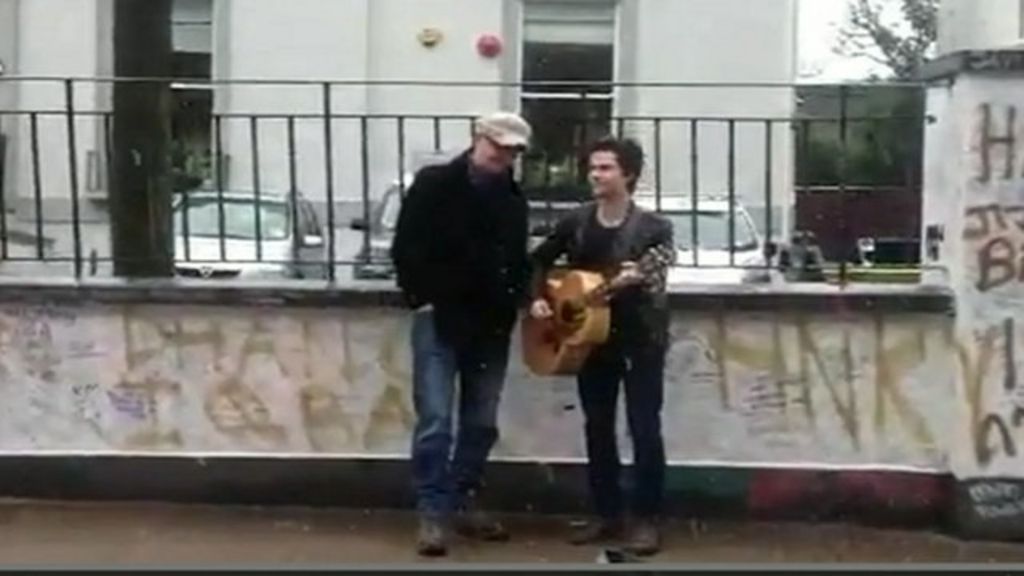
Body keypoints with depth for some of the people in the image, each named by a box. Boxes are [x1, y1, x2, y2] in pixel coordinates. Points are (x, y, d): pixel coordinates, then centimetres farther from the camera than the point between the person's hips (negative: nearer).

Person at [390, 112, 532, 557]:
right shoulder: (434, 184, -3)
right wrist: (421, 299, -10)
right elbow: (406, 247, -5)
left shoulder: (513, 198, 12)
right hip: (440, 319, -5)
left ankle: (464, 503, 23)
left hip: (492, 325, 5)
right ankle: (433, 514, -3)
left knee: (482, 422, 10)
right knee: (435, 420, -8)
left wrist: (519, 298, 6)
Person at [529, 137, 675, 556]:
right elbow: (540, 260, 16)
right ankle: (607, 515, 22)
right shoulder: (575, 223, 3)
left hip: (641, 340, -5)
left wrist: (637, 279, -41)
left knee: (644, 429, -3)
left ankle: (646, 520, 7)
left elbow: (658, 277, -20)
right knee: (597, 428, 10)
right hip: (592, 339, 5)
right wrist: (537, 298, 1)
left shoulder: (653, 228, -10)